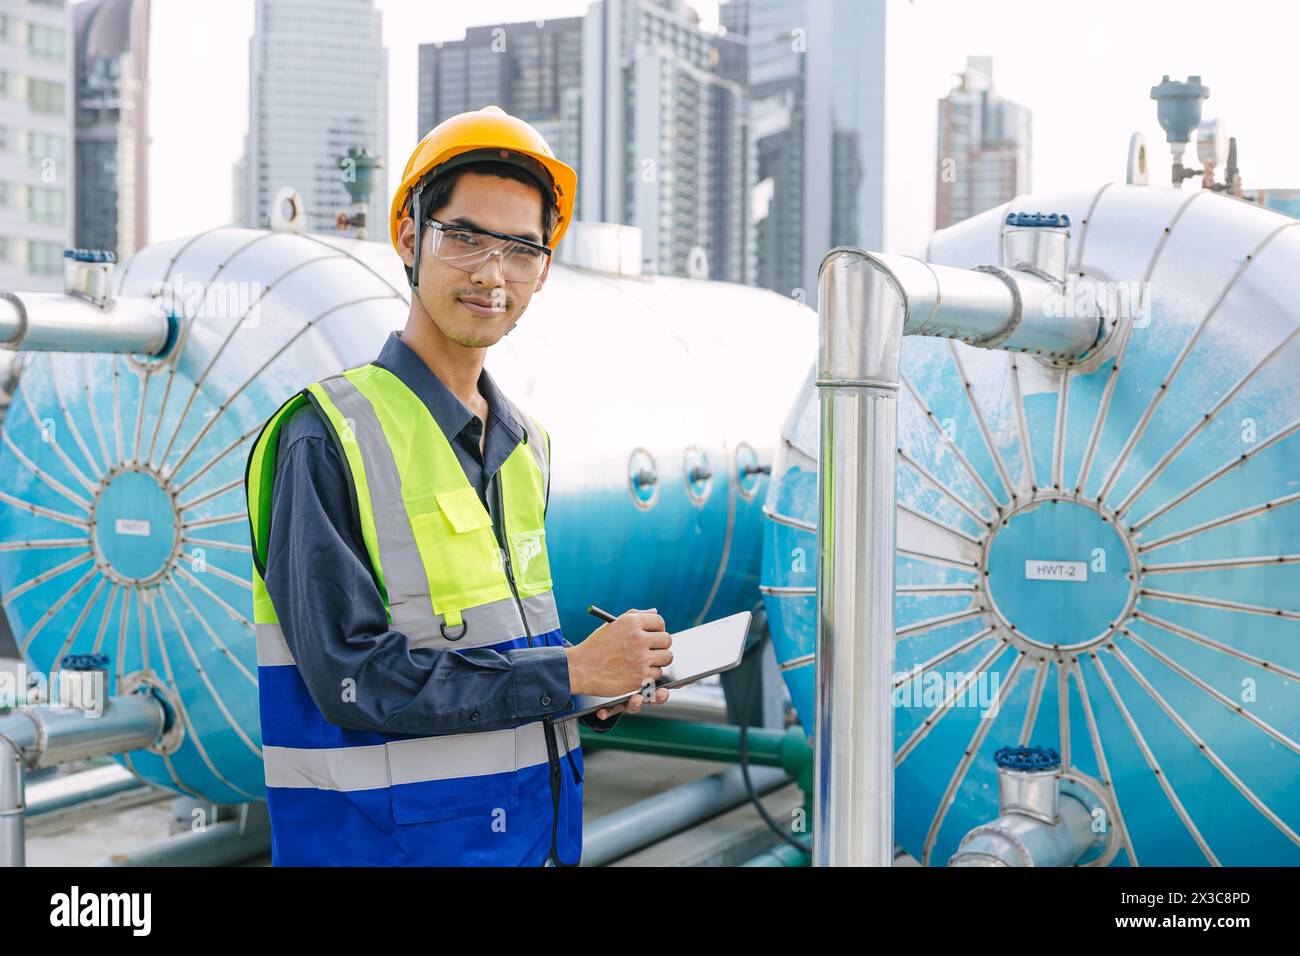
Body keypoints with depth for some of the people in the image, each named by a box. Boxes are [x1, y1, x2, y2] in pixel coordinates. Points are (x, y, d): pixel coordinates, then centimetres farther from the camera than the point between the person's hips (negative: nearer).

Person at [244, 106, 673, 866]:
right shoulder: (328, 439, -14)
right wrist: (569, 674, -17)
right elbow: (354, 676, -20)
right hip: (387, 838, -6)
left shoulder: (526, 444, 7)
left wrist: (603, 689, -3)